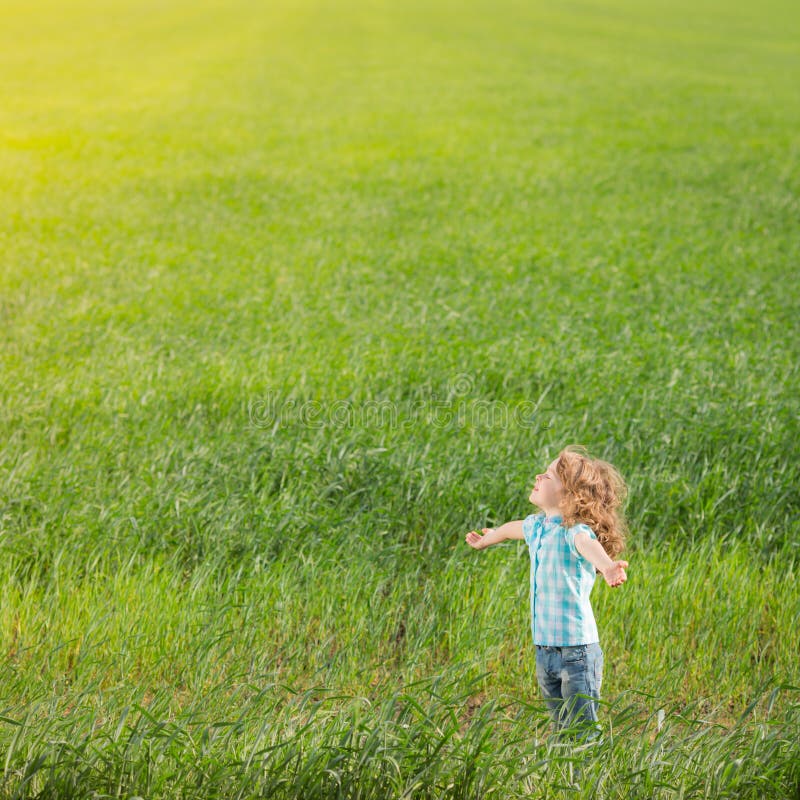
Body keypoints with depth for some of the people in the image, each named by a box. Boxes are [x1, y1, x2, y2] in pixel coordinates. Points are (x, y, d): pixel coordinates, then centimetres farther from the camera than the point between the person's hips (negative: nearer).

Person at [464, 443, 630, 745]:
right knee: (561, 733, 15)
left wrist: (608, 567, -64)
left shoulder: (574, 531, -17)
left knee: (582, 734, -5)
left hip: (577, 650, -8)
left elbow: (590, 545, -42)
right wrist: (487, 538, 55)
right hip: (543, 650, 8)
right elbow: (512, 528, 34)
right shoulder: (537, 525, 9)